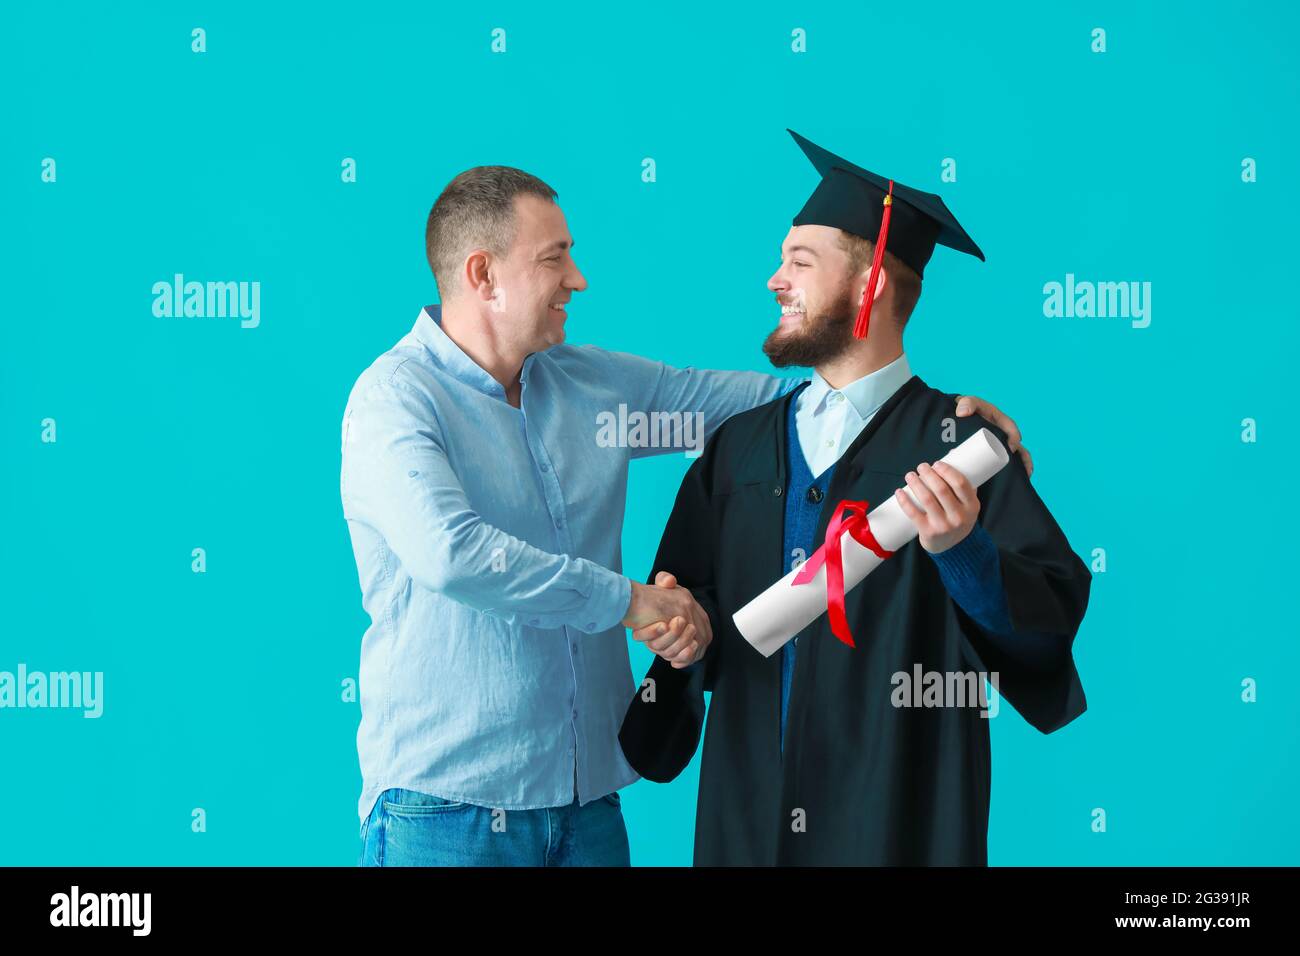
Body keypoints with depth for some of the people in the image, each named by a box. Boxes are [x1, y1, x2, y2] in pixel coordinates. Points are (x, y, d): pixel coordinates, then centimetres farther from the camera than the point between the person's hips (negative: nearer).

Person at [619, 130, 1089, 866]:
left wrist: (962, 549, -33)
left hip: (897, 819, -4)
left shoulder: (955, 443, -8)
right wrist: (682, 624, -10)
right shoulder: (741, 445, 8)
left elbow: (1050, 620, -17)